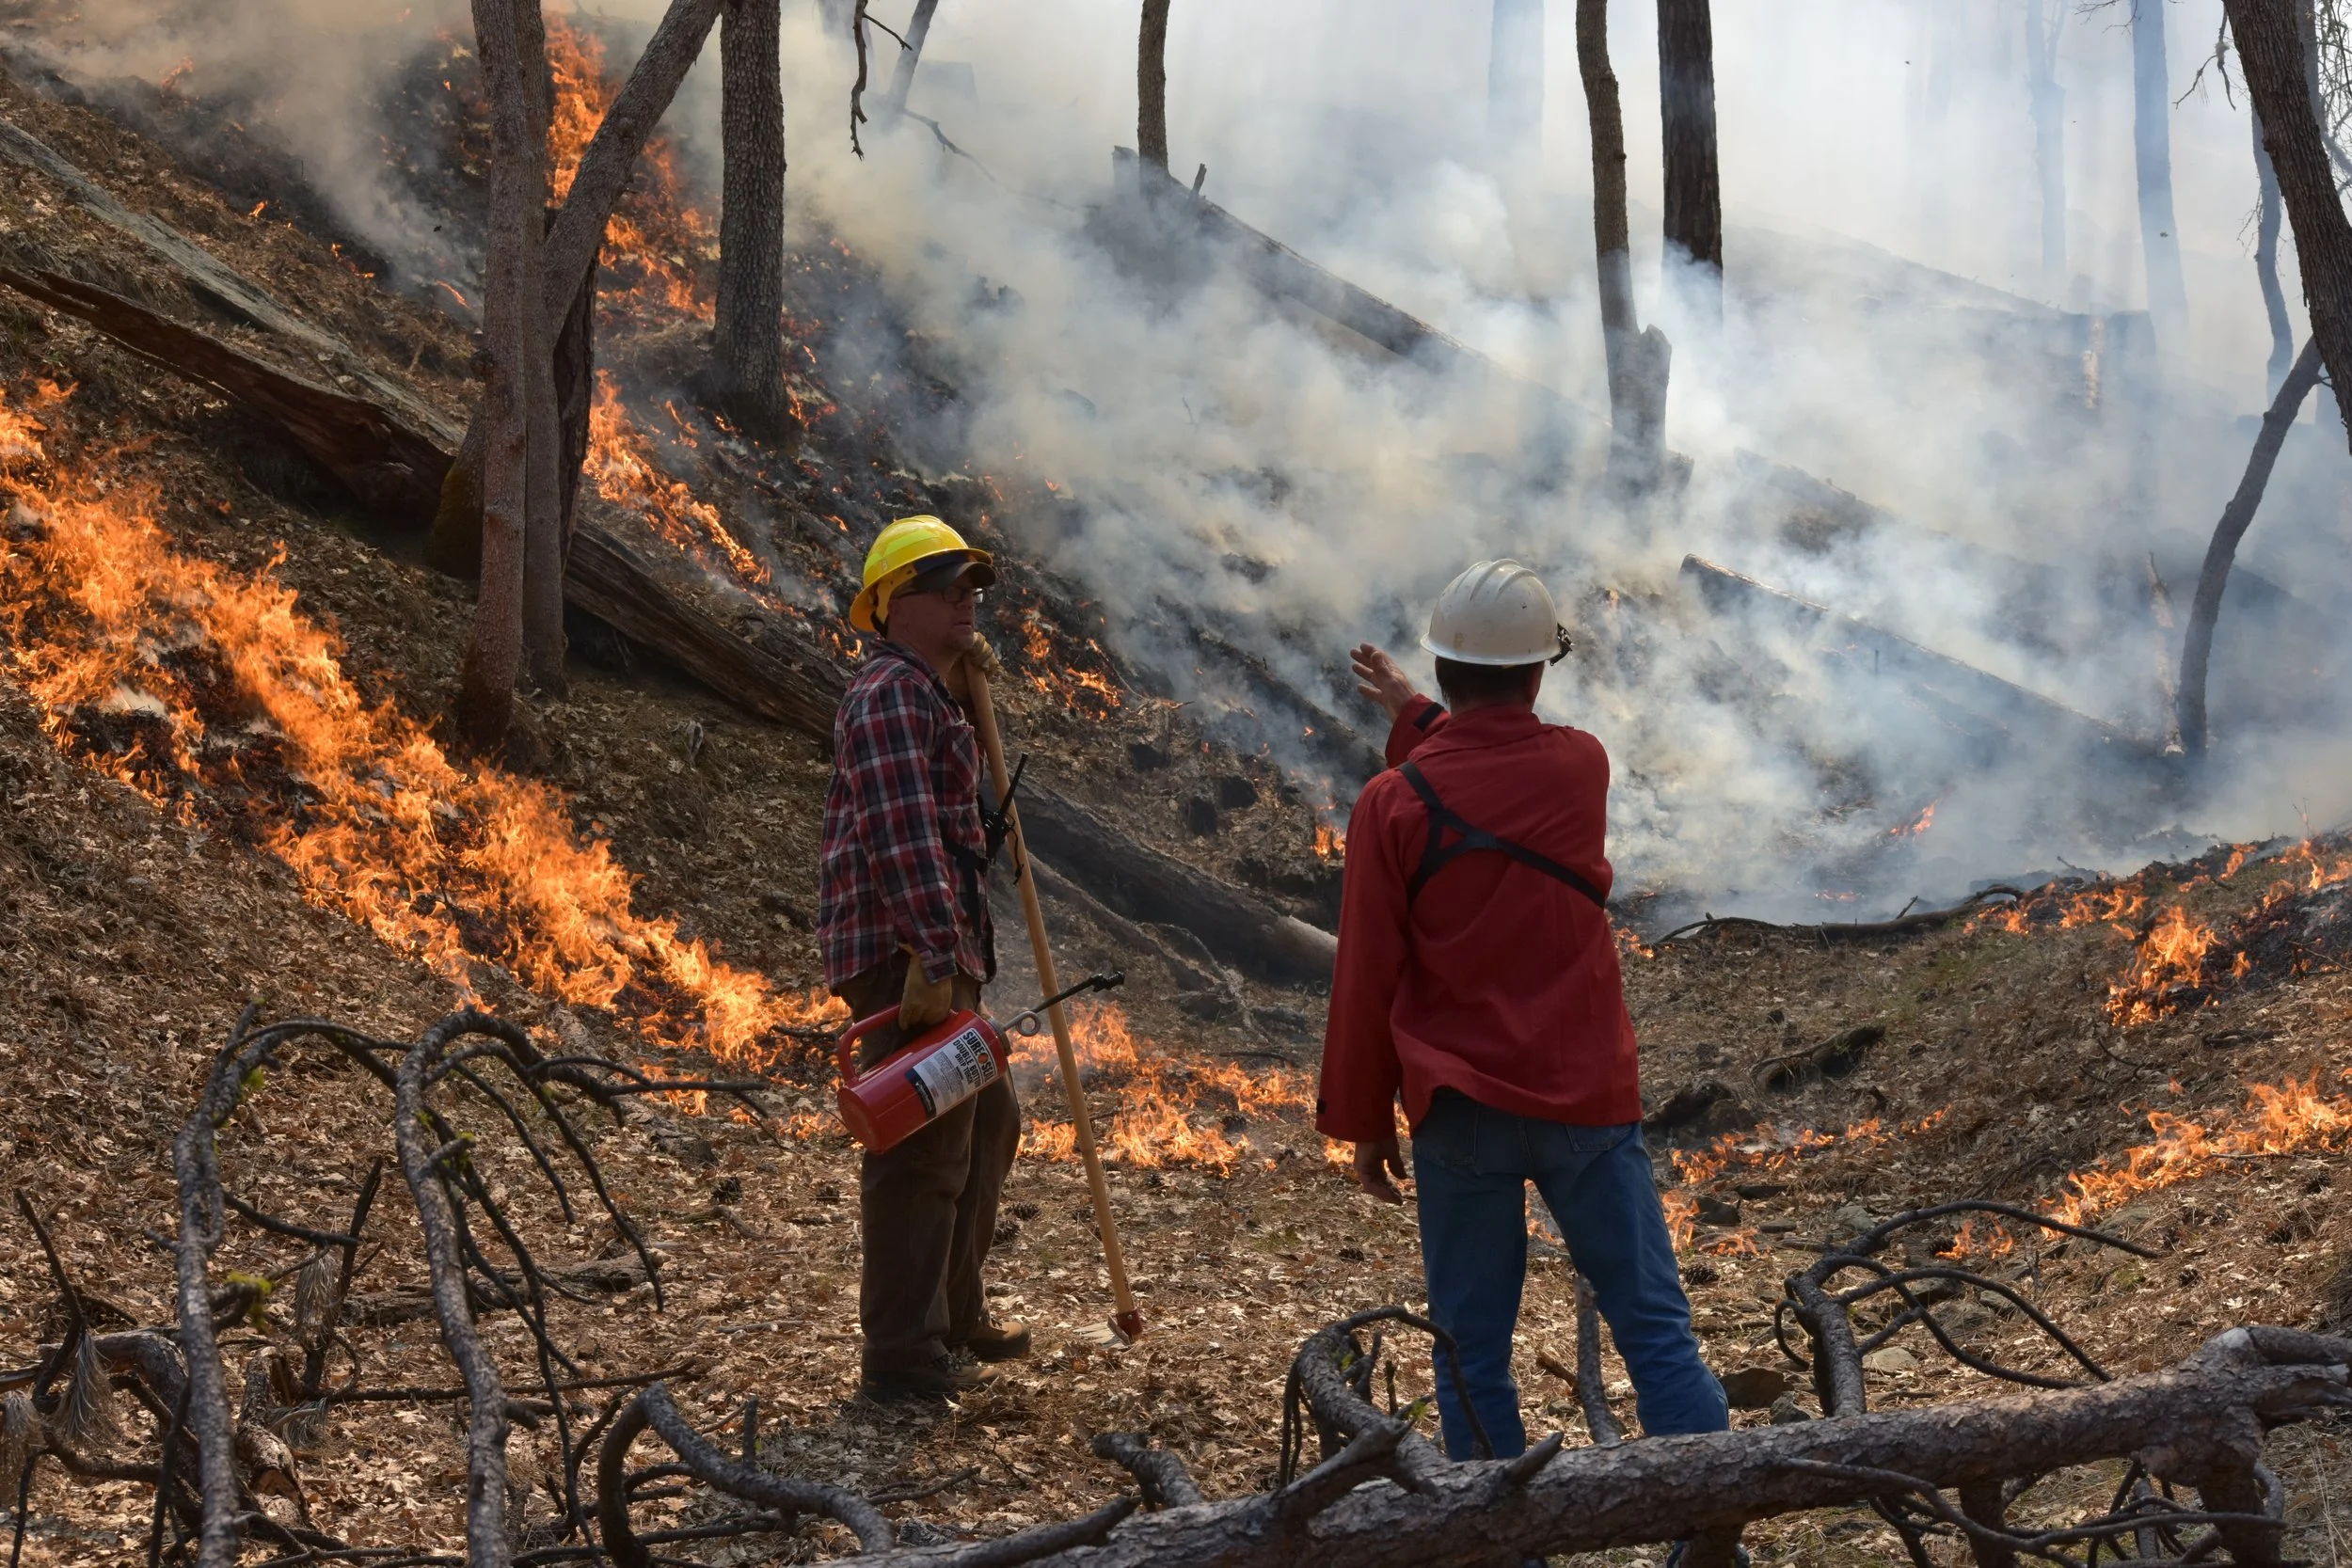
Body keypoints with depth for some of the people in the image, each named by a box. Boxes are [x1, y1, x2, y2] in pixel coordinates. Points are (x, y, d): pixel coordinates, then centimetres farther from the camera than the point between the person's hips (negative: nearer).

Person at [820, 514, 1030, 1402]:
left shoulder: (931, 696, 22)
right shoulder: (891, 697, -13)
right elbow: (904, 839, -24)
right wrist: (935, 959, -30)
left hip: (943, 960, 11)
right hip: (905, 960, -11)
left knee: (987, 1124, 21)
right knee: (923, 1150, -8)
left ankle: (954, 1318, 32)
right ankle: (903, 1357, -4)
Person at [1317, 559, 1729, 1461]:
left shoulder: (1393, 805, -7)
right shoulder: (1581, 768, -1)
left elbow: (1367, 981, -4)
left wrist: (1363, 1122, 6)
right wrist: (1418, 719, 30)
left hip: (1460, 1115, -1)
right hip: (1588, 1099, 1)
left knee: (1474, 1353, 8)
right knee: (1657, 1331, 4)